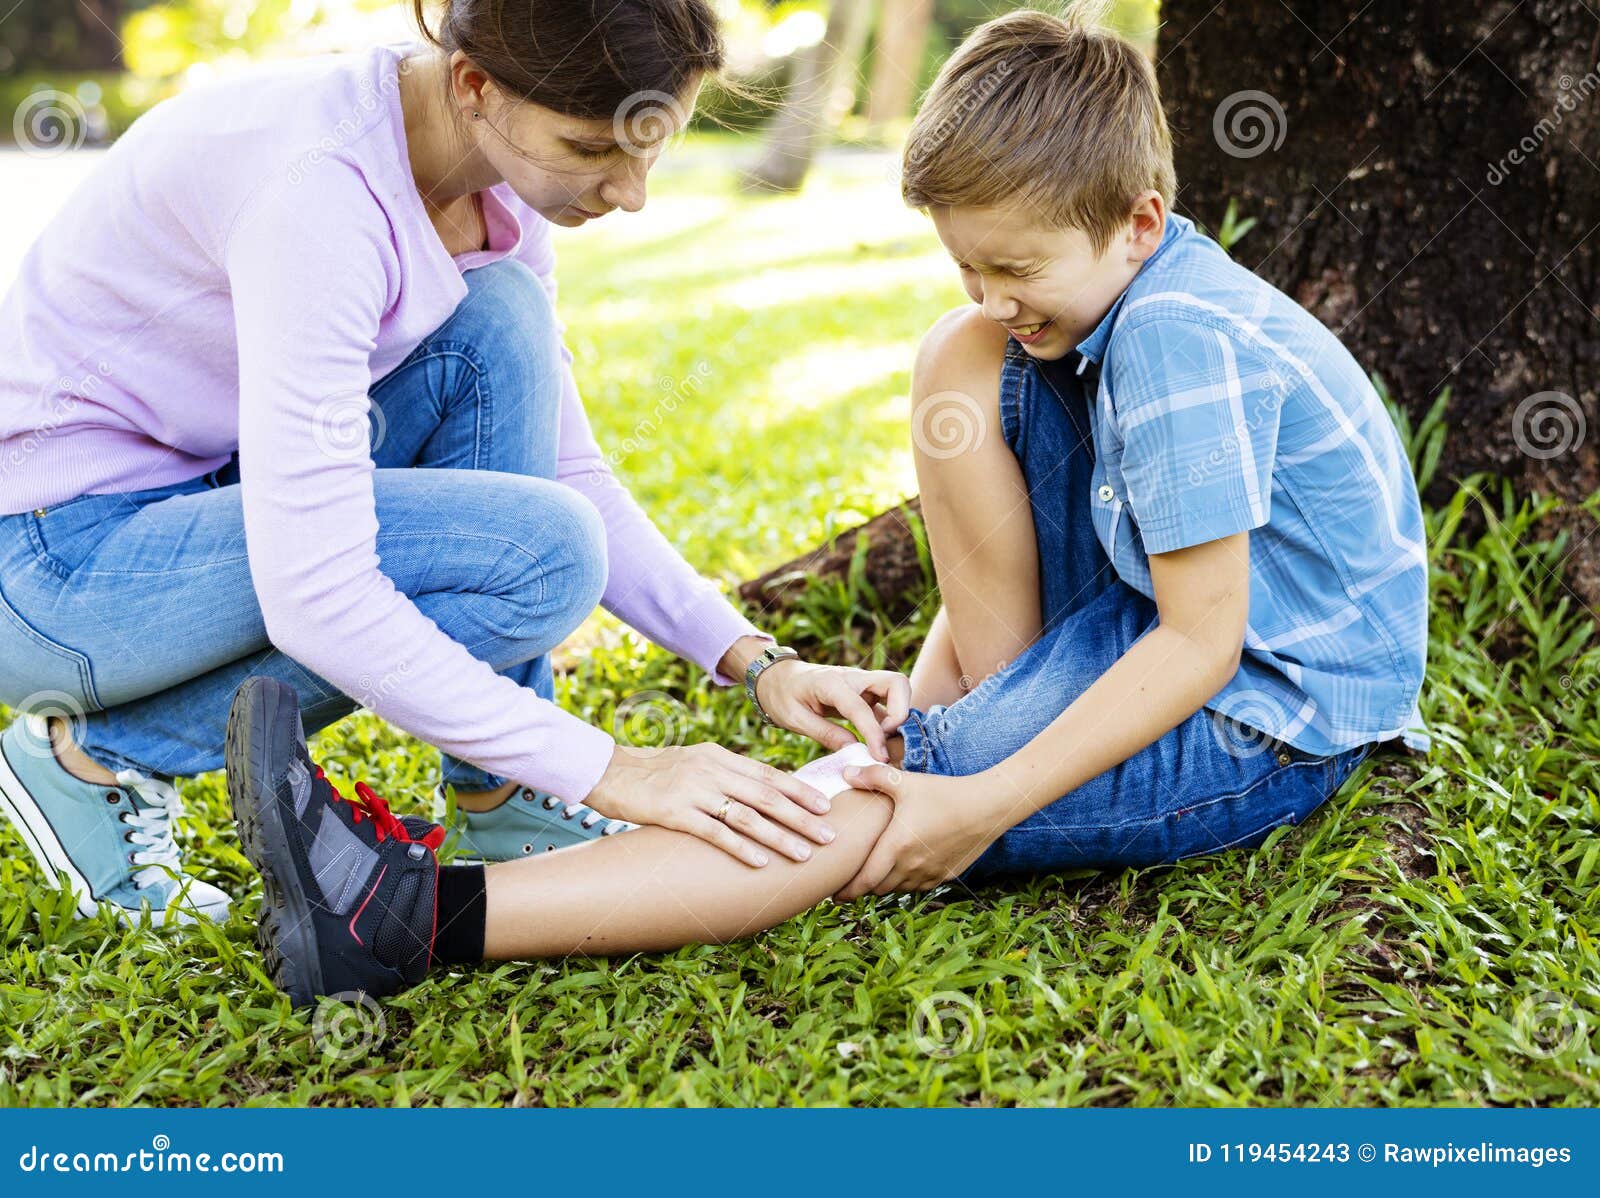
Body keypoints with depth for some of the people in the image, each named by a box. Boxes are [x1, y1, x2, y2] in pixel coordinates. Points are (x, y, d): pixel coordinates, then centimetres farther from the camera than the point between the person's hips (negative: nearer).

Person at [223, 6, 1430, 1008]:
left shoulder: (1177, 340, -24)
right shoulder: (1096, 299, 5)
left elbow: (1204, 640, -25)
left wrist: (990, 801, -28)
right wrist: (943, 721, -1)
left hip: (1257, 728, -9)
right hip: (1140, 641, 9)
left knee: (863, 807, -25)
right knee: (961, 369, -1)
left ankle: (426, 914, -32)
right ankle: (1002, 709, -3)